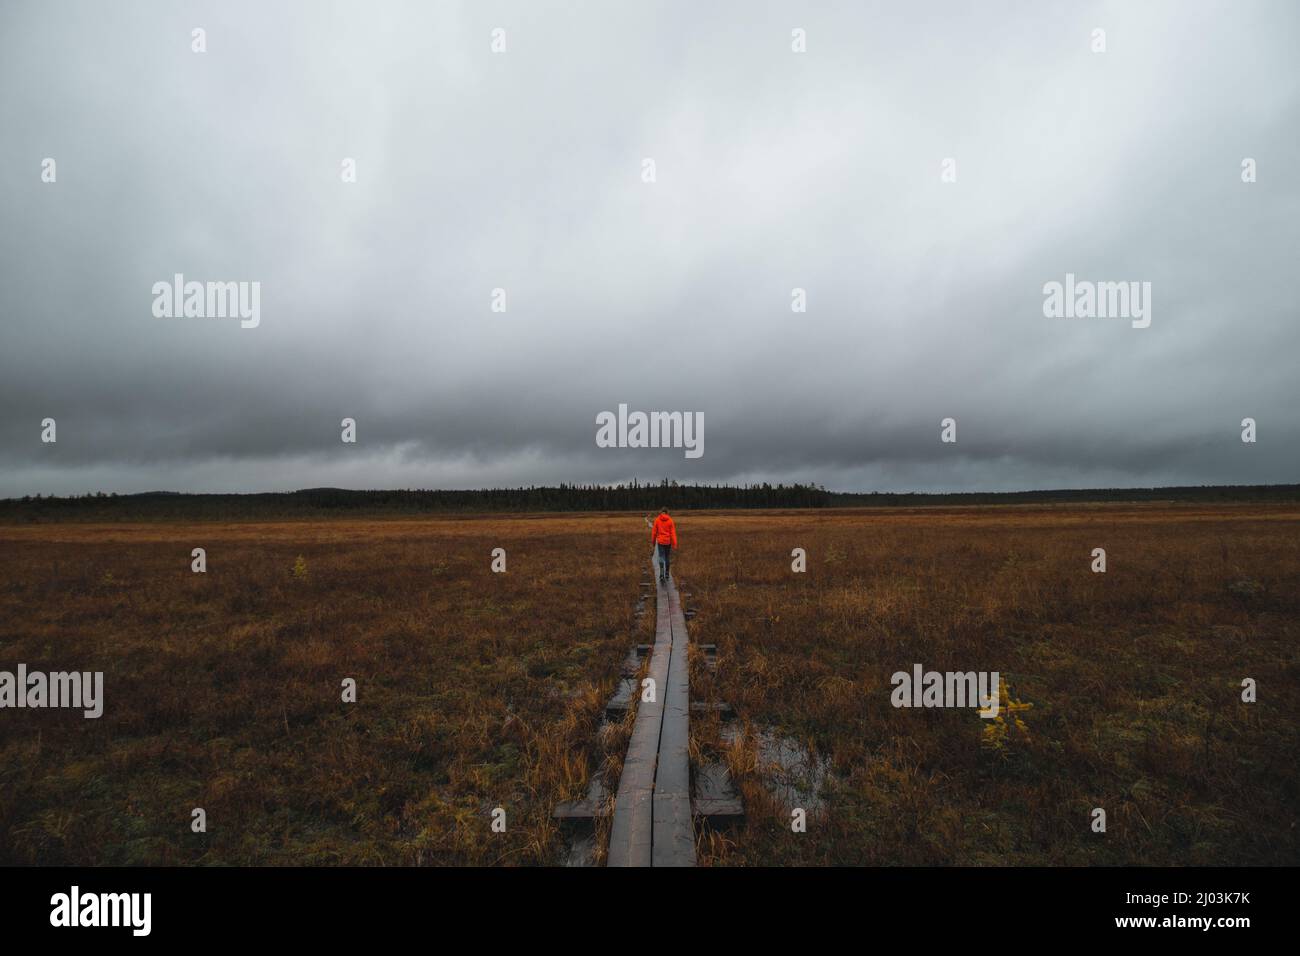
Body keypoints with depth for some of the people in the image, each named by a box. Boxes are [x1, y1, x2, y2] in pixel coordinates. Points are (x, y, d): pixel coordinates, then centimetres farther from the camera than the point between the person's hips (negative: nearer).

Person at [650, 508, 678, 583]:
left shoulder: (657, 520, -4)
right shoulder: (670, 520, -4)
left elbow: (654, 532, 1)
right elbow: (673, 533, -6)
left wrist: (653, 541, 15)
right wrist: (674, 544, -3)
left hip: (660, 541, -1)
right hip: (668, 541, 1)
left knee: (661, 557, -2)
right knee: (667, 557, 16)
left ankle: (661, 575, -21)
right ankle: (666, 575, 26)